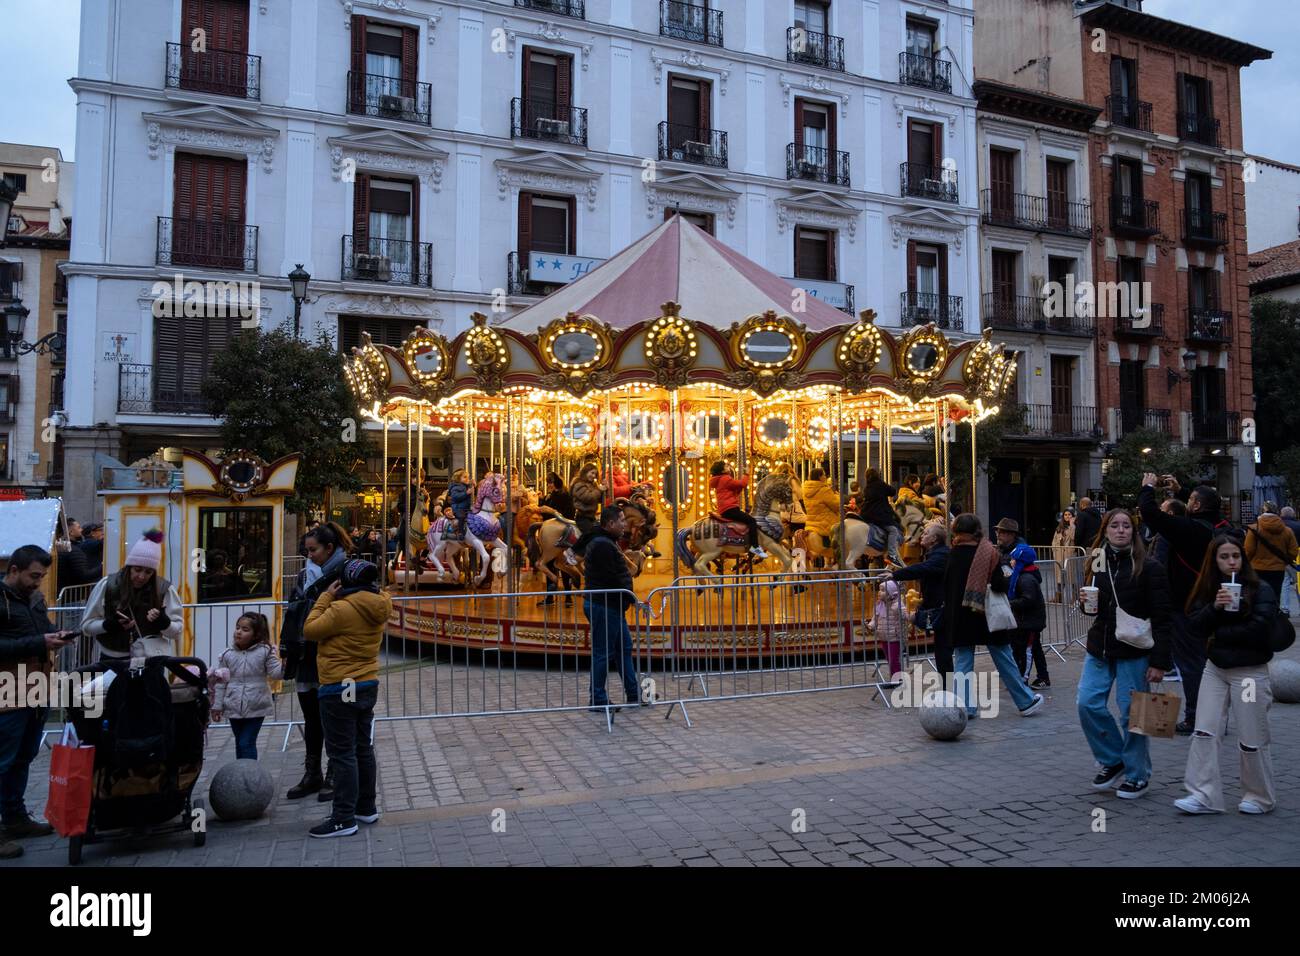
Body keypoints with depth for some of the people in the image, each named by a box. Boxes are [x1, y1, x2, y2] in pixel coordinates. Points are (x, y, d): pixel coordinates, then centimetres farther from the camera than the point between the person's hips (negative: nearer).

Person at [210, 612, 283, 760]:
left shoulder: (265, 652, -7)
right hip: (234, 708, 4)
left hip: (256, 708, -4)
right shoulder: (227, 654, 1)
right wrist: (217, 705, 5)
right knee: (239, 744, 17)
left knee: (247, 744, -5)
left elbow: (275, 673, -8)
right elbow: (220, 682, 5)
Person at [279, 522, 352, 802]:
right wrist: (287, 651, 10)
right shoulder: (305, 576, 11)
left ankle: (334, 776, 16)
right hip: (305, 658, 6)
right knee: (311, 719, 15)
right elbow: (291, 613, 14)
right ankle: (312, 775, 26)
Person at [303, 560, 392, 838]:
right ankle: (366, 808, 27)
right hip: (368, 685, 8)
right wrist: (332, 599, 7)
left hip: (340, 690, -8)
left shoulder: (342, 609, -21)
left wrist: (325, 597, -5)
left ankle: (344, 818, 2)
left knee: (342, 754, -2)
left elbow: (310, 630, -11)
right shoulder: (378, 608, 3)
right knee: (363, 749, 17)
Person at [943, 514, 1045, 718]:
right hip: (987, 615, -1)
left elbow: (946, 586, 3)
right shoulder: (988, 551, -11)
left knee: (962, 661, 8)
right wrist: (1006, 582, 5)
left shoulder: (954, 554, -3)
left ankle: (965, 706, 5)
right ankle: (1026, 702, 19)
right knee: (1003, 658, 9)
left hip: (960, 616, 2)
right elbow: (999, 584, -17)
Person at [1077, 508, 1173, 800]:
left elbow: (1162, 619, -10)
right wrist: (1085, 602, -3)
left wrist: (1159, 661, -15)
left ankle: (1137, 775, 19)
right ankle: (1112, 761, 20)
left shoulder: (1148, 568, -9)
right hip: (1099, 649, 5)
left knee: (1132, 713, 1)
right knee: (1088, 704, -1)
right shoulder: (1097, 564, 7)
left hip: (1134, 652, -5)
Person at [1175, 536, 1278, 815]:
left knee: (1251, 740, 5)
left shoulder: (1260, 588, -8)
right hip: (1215, 668, 4)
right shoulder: (1209, 588, 5)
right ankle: (1205, 796, 5)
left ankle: (1260, 798, 24)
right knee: (1204, 732, 0)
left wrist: (1218, 634, -10)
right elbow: (1195, 626, -4)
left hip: (1250, 671, -4)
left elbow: (1259, 630, -19)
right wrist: (1214, 606, -21)